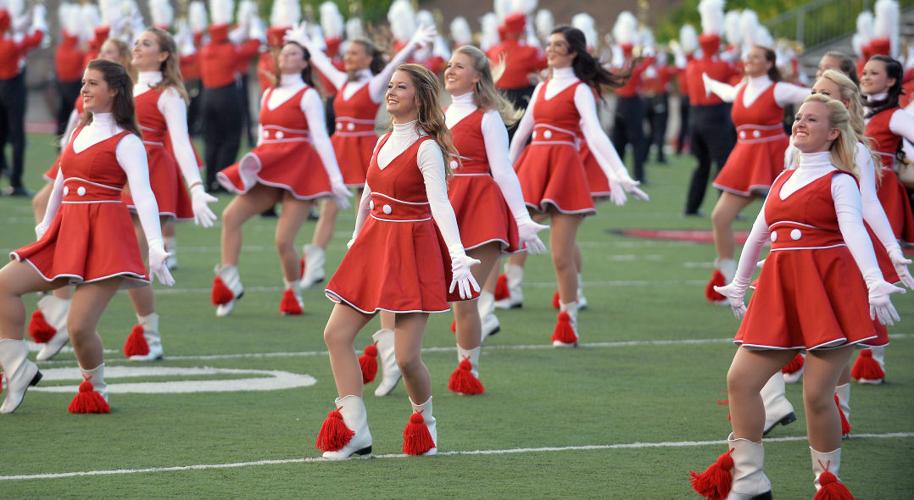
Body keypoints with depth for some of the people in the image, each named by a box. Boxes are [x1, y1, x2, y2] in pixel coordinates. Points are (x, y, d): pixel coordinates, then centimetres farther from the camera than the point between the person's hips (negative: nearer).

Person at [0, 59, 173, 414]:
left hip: (105, 237, -7)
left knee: (79, 327, -14)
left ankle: (95, 389, 14)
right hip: (66, 234, 7)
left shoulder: (126, 142, -5)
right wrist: (45, 225, 35)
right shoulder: (79, 132, 17)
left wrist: (155, 246, -25)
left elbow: (143, 195, -14)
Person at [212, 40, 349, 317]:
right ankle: (228, 282, -12)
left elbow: (320, 138, -9)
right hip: (268, 170, 6)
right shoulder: (268, 95, 16)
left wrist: (335, 179, -13)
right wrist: (253, 168, 21)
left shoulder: (308, 96, -3)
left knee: (283, 240, -10)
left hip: (298, 169, -6)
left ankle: (293, 294, 13)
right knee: (230, 215, -14)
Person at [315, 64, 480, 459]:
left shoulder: (426, 148, -12)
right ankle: (354, 432, 2)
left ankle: (425, 423, 20)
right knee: (336, 335, -1)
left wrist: (458, 256, -35)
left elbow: (440, 204, -23)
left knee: (407, 357, -9)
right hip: (374, 247, 8)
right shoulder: (384, 142, 11)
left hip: (414, 250, -8)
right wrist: (356, 241, 28)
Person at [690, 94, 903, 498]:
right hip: (780, 293, 7)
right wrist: (738, 286, 35)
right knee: (740, 379, -2)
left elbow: (854, 232, -19)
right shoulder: (784, 180, 17)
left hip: (829, 291, -7)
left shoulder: (839, 181, -3)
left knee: (817, 393, -9)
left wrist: (876, 284, -33)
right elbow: (757, 235, 28)